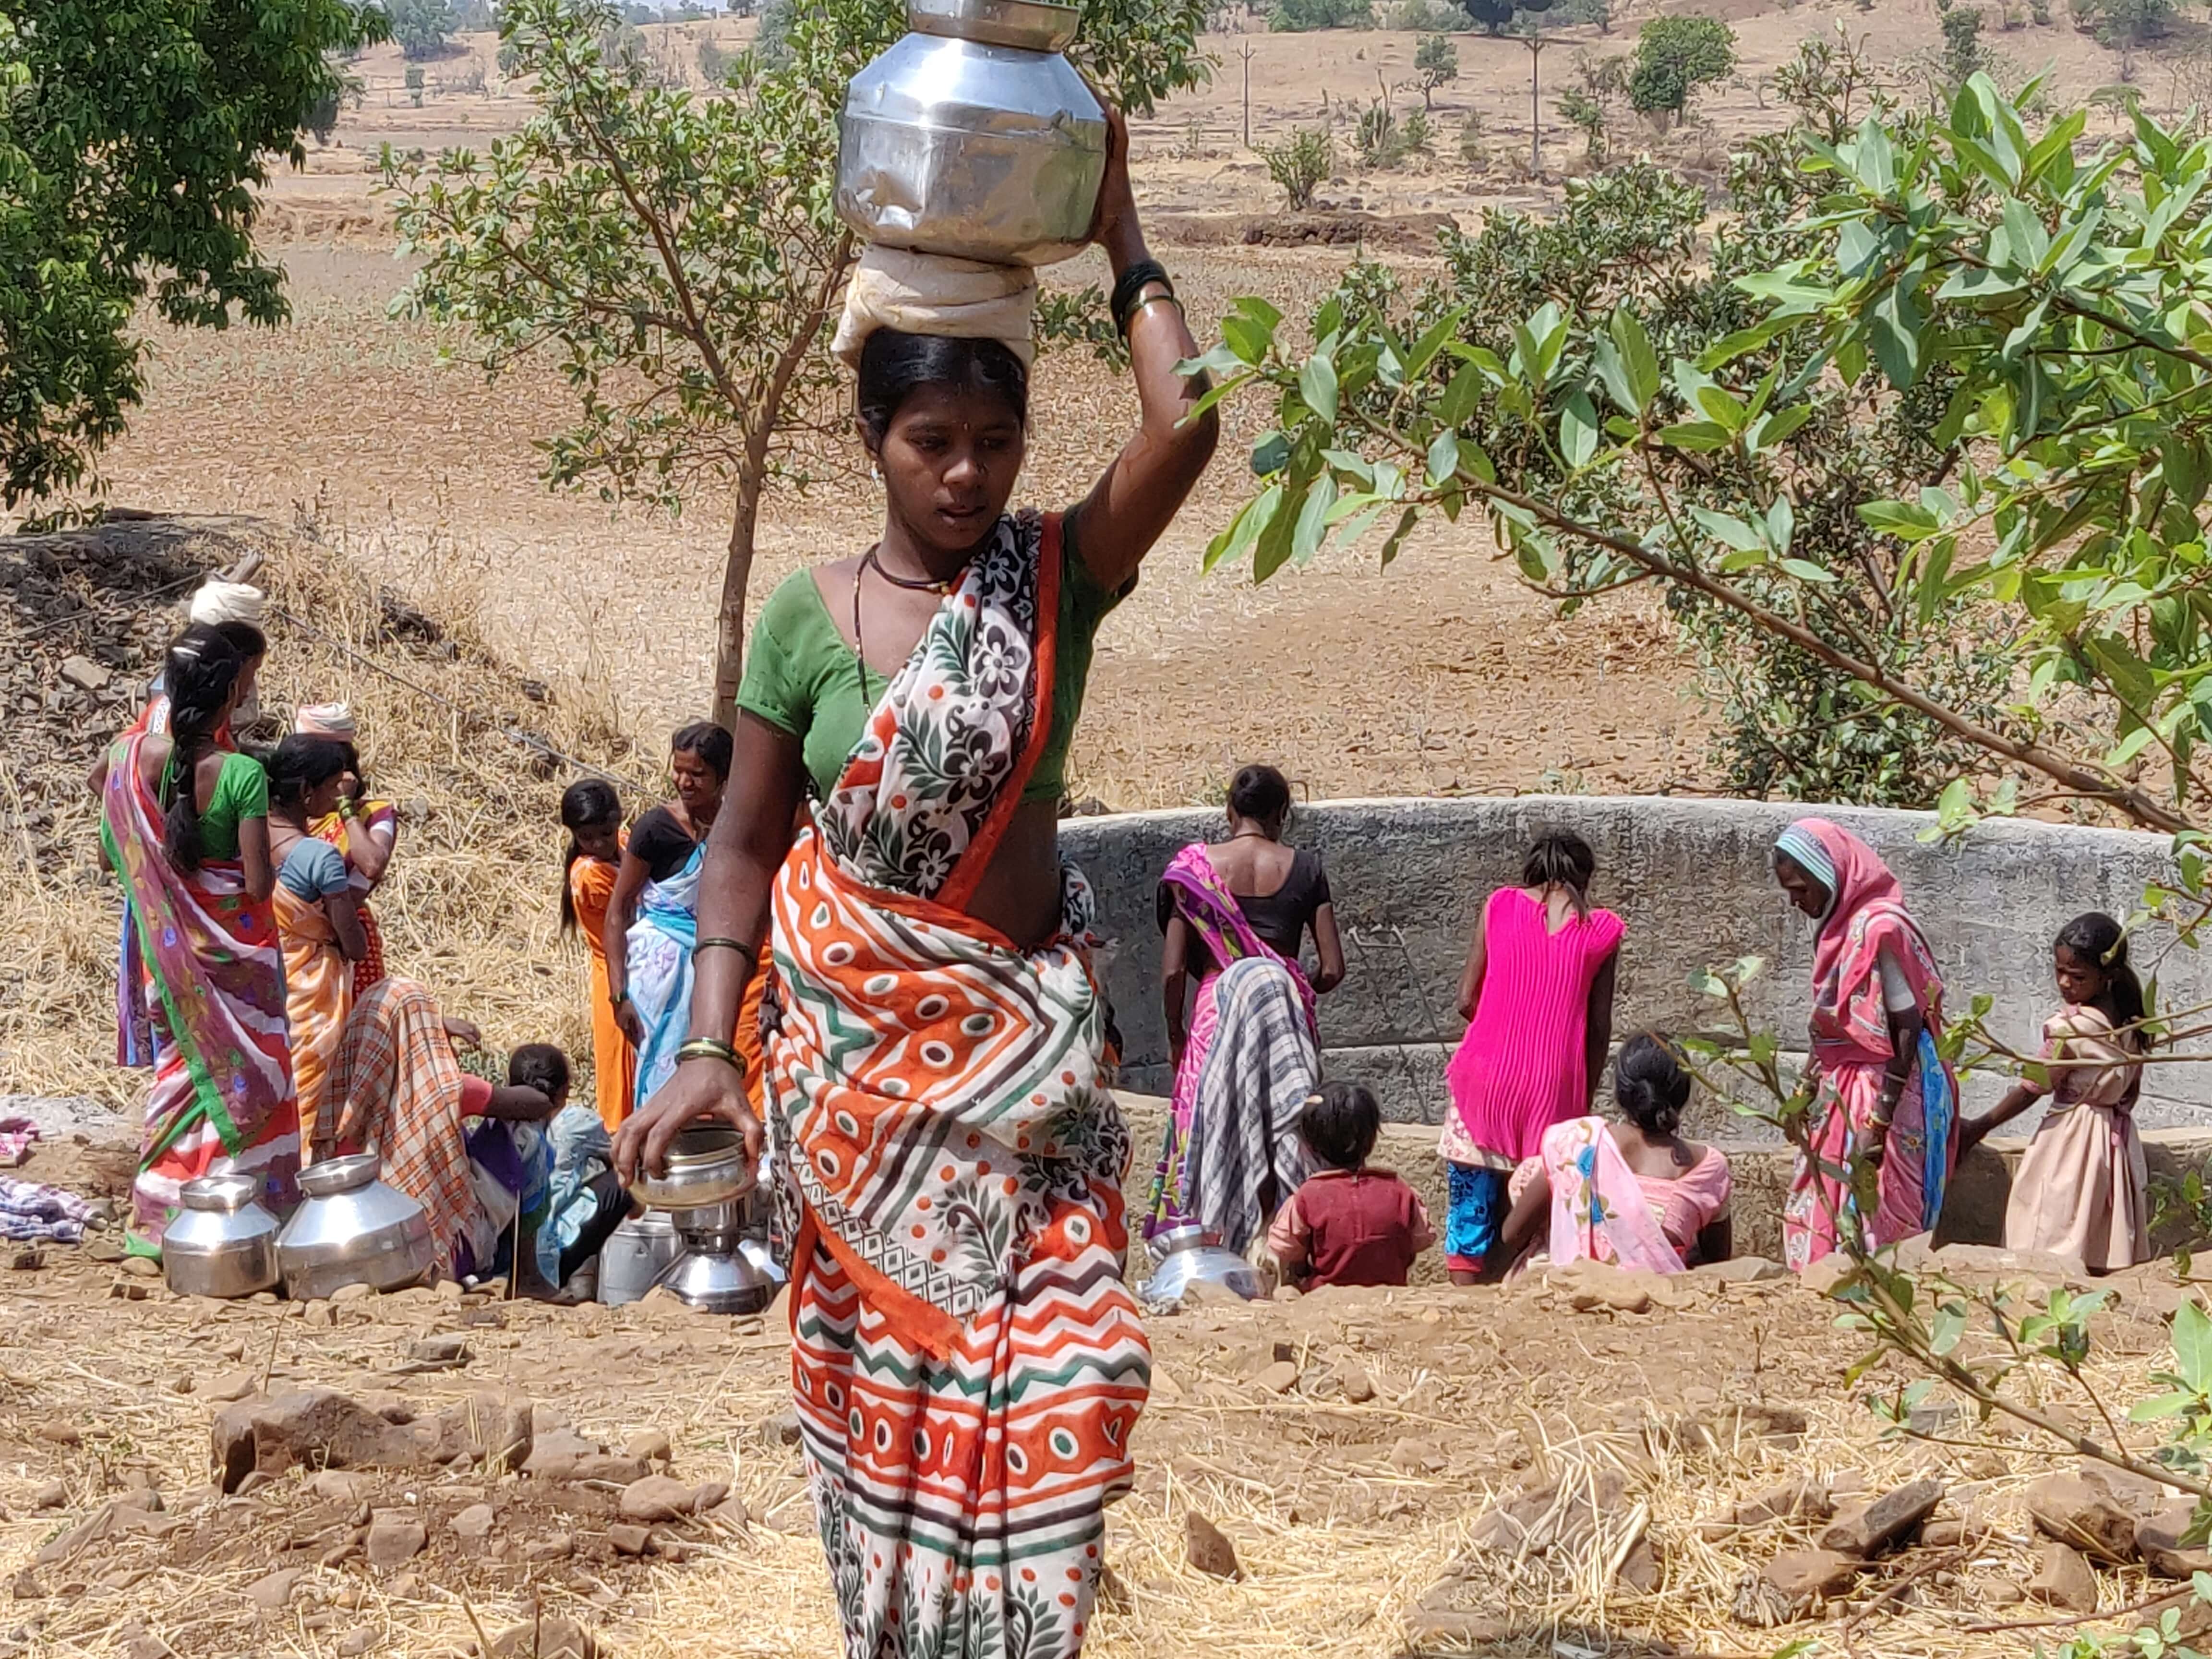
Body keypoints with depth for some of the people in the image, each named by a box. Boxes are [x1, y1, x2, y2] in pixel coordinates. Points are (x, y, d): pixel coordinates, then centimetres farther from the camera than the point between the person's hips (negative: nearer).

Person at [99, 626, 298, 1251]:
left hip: (166, 943, 4)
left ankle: (160, 1215, 24)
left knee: (179, 1068, 19)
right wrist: (274, 862, -1)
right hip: (234, 945, -4)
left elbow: (112, 854, 1)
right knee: (245, 1072, 10)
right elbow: (258, 884, -21)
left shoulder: (130, 755, -10)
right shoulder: (241, 774, -23)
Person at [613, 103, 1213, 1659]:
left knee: (1052, 1357, -6)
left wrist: (1124, 243, -12)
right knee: (878, 1367, 8)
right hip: (852, 1042, 0)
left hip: (1022, 1033, 0)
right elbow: (747, 844, 0)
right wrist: (708, 1045, -9)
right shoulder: (808, 616, -5)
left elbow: (1186, 423, -21)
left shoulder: (1059, 577, -5)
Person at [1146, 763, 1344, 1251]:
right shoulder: (1303, 869, 2)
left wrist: (1174, 1030, 10)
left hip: (1218, 1010, -1)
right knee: (1282, 1138, 7)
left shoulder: (1196, 866, -1)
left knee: (1215, 1137, 5)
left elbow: (1173, 968, -3)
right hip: (1285, 1019, 1)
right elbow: (1333, 970, 1)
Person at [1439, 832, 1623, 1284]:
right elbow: (1600, 1029, 5)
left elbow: (1466, 1001, 6)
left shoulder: (1500, 907, 5)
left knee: (1472, 1212, 6)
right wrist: (1583, 1099, 16)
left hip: (1484, 1080, 0)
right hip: (1554, 1091, 0)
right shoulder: (1600, 931, 4)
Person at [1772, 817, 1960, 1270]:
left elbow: (1908, 1029, -19)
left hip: (1879, 1098, -10)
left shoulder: (1878, 929, -18)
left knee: (1868, 1225, -6)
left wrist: (1878, 1122, -20)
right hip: (1844, 1097, 10)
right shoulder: (1845, 925, 10)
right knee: (1818, 1212, 11)